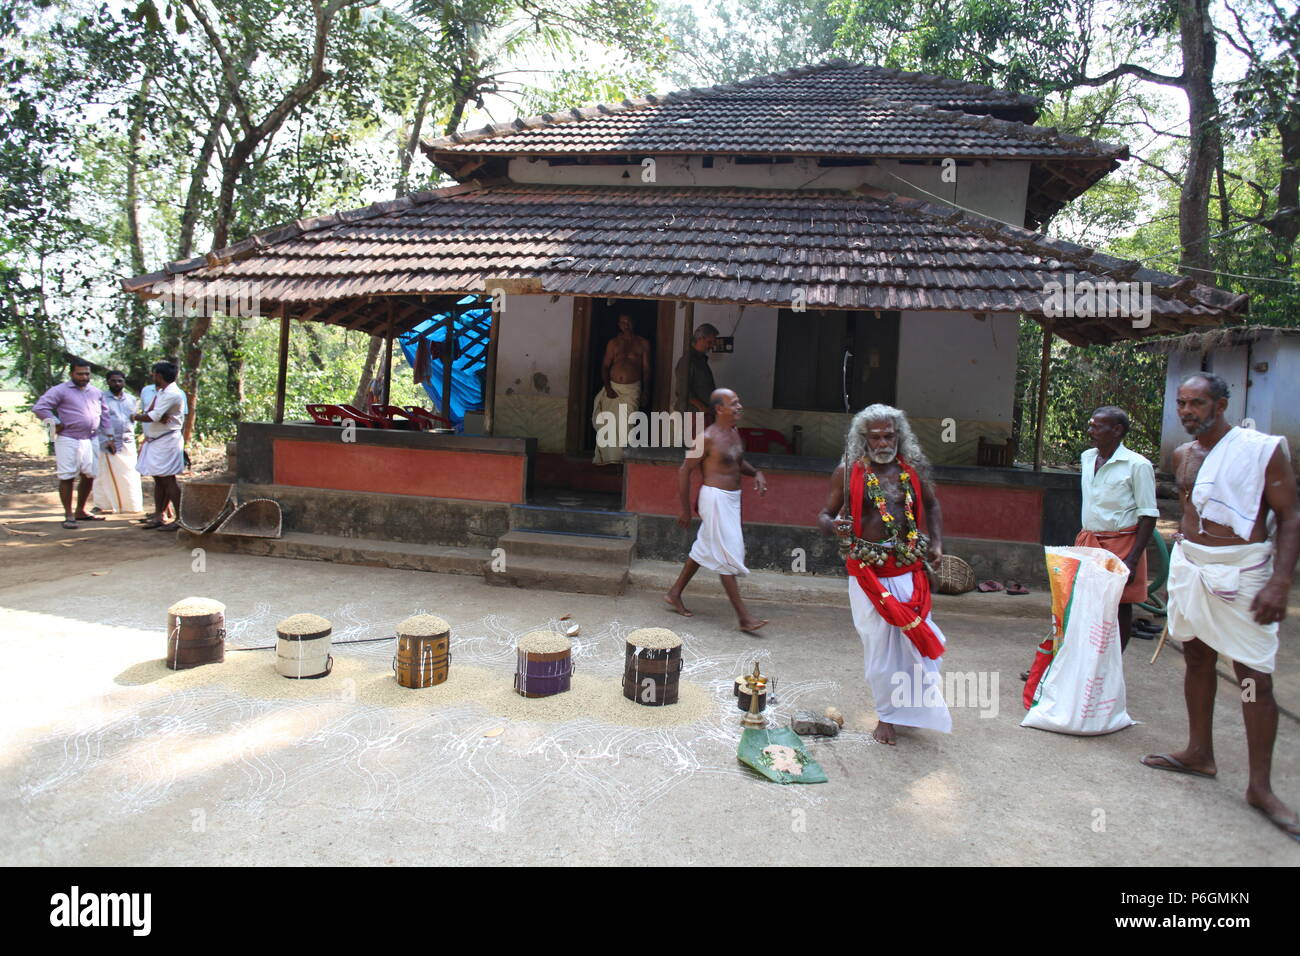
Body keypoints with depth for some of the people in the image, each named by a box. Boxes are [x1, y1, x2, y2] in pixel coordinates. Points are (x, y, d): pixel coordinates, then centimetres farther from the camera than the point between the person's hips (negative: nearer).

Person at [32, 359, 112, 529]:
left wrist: (108, 436, 13)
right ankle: (69, 516, 3)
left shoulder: (96, 392, 13)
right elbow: (39, 407, -9)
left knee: (89, 475, 10)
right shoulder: (60, 390, -4)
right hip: (68, 440, -6)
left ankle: (81, 511, 25)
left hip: (90, 440, 6)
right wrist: (56, 423, -10)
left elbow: (104, 413, 19)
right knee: (67, 477, -3)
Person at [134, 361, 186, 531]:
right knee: (158, 479, 11)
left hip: (167, 441, -10)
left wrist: (136, 417, -1)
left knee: (168, 479, -9)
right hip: (154, 440, 10)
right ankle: (159, 516, 16)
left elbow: (153, 416, -19)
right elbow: (148, 412, 6)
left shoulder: (173, 394, -15)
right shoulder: (159, 392, 17)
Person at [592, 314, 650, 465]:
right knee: (609, 423, -2)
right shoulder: (613, 343, 10)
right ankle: (608, 456, 6)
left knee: (626, 424, -14)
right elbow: (605, 366, 7)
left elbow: (646, 368, 9)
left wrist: (645, 392, 3)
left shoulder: (643, 344, 9)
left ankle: (625, 456, -13)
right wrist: (608, 388, -5)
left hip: (632, 389, -2)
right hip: (613, 387, 2)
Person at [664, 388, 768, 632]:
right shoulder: (707, 438, -16)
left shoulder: (734, 433, 9)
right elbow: (684, 470, -12)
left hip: (731, 499, 9)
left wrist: (755, 473, 3)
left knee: (705, 549, 17)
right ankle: (743, 616, -3)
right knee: (727, 555, -6)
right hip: (715, 498, -9)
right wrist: (685, 509, -10)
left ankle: (674, 593, 31)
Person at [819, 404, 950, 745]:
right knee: (879, 643, 3)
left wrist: (936, 543, 10)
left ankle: (915, 704, 27)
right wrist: (833, 526, -21)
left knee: (914, 634, 3)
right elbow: (824, 515, 2)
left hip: (909, 568, 2)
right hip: (868, 570, -2)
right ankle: (887, 716, 21)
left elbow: (931, 505, 22)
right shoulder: (848, 471, -3)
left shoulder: (912, 469, 5)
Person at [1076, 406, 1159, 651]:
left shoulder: (1137, 465, -12)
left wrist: (1133, 559, -18)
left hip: (1121, 545, -6)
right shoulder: (1087, 458, 9)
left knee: (1120, 605, 3)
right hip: (1088, 542, 6)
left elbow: (1148, 516, -13)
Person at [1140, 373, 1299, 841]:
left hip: (1241, 571, -6)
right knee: (1197, 659, 14)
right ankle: (1199, 753, 28)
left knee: (1255, 677, -5)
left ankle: (1260, 786, 5)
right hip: (1189, 565, 6)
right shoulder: (1183, 455, 10)